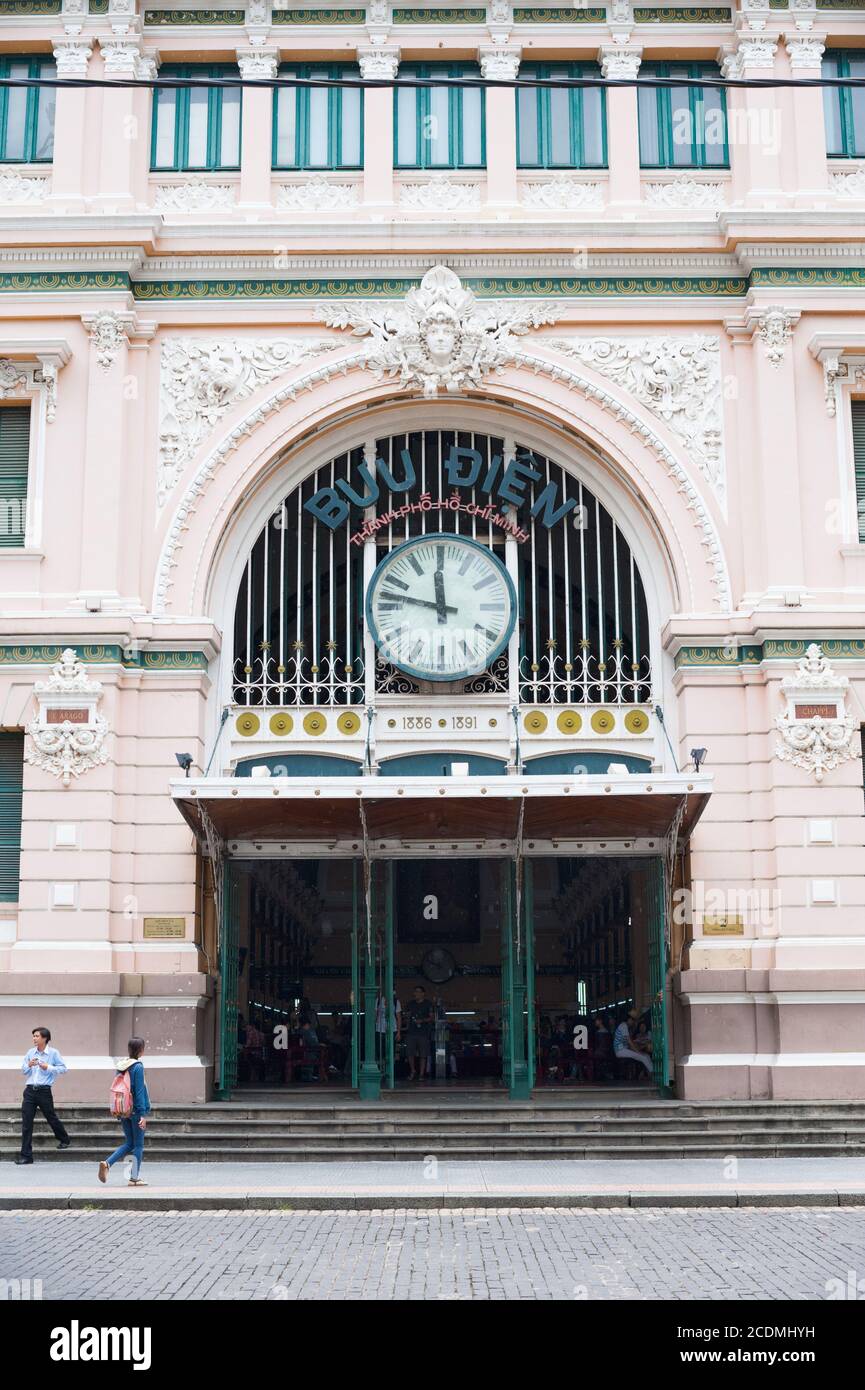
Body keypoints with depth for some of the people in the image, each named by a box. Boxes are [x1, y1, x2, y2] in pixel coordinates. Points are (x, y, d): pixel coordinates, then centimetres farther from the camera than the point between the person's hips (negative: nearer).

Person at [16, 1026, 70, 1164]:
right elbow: (23, 1070, 14)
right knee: (26, 1123, -2)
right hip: (30, 1090, 3)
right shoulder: (31, 1052, 8)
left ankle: (64, 1140, 38)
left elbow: (63, 1068, -3)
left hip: (44, 1091, -3)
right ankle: (26, 1155, 2)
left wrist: (48, 1067, -14)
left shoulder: (53, 1053, -4)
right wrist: (29, 1065, -7)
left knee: (52, 1118, 11)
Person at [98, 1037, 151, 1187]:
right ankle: (134, 1178, 7)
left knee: (129, 1143, 16)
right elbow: (139, 1091, -17)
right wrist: (143, 1114, -16)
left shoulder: (121, 1066, 6)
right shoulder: (138, 1067, -15)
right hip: (136, 1110, -7)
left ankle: (107, 1163, -3)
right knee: (138, 1145, 5)